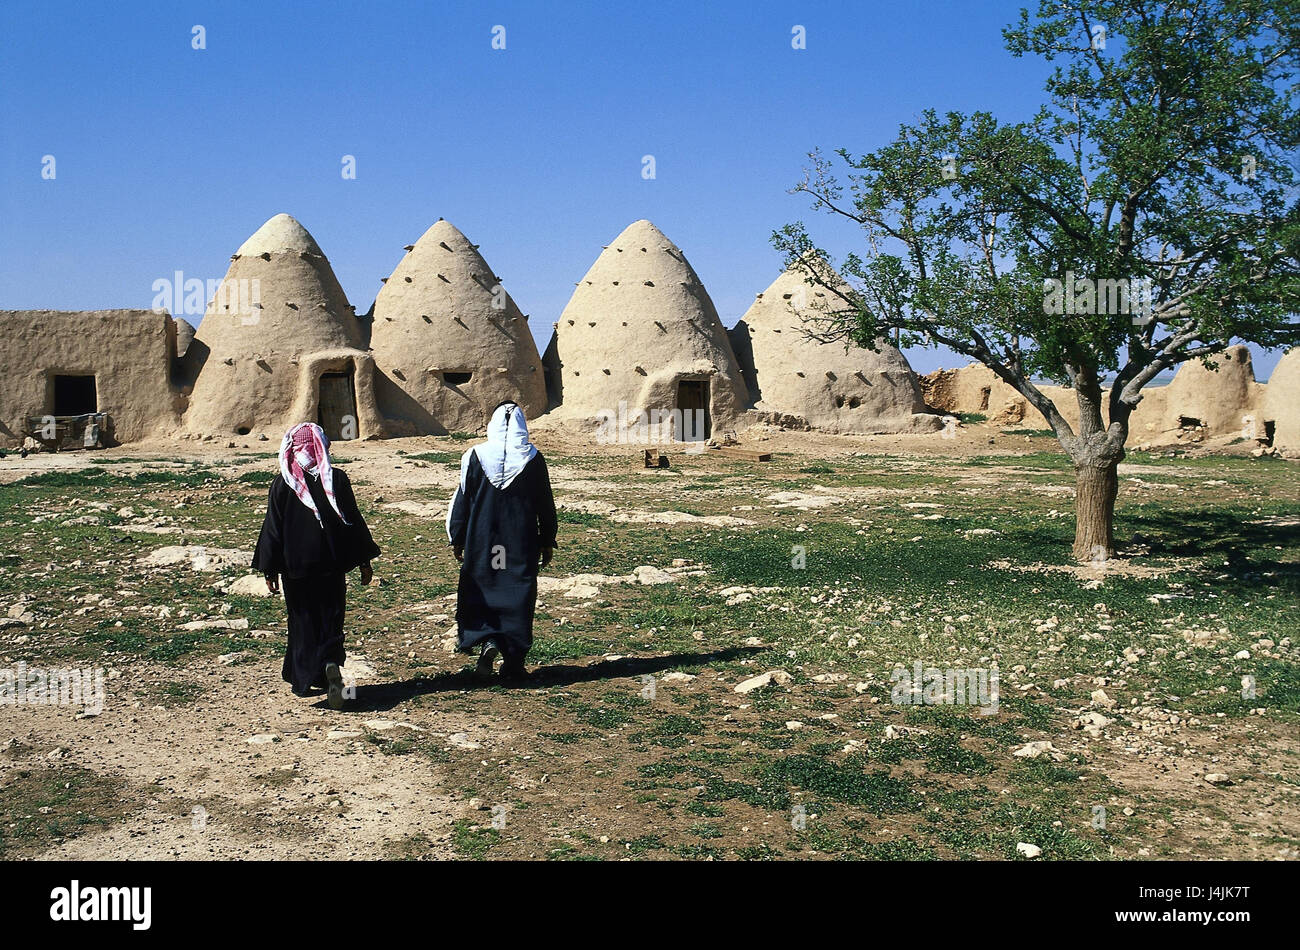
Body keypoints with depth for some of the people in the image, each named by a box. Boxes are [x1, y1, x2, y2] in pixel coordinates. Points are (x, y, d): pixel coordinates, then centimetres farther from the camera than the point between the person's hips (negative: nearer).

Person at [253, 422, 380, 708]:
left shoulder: (283, 483, -6)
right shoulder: (336, 479, -4)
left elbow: (272, 527, -4)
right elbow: (354, 521, 0)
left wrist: (270, 571, 3)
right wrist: (364, 561, 8)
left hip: (295, 566, 0)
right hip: (332, 565, 0)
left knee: (302, 620, 13)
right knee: (331, 618, 8)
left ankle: (303, 680, 16)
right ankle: (330, 663, -19)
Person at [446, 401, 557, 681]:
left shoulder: (476, 457, -5)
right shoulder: (533, 459, -4)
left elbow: (462, 500, 0)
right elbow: (546, 504, 2)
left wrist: (457, 539, 10)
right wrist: (547, 542, 11)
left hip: (482, 543, 0)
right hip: (522, 543, 0)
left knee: (478, 592, 12)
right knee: (519, 596, 7)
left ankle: (487, 641, -10)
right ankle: (513, 662, 9)